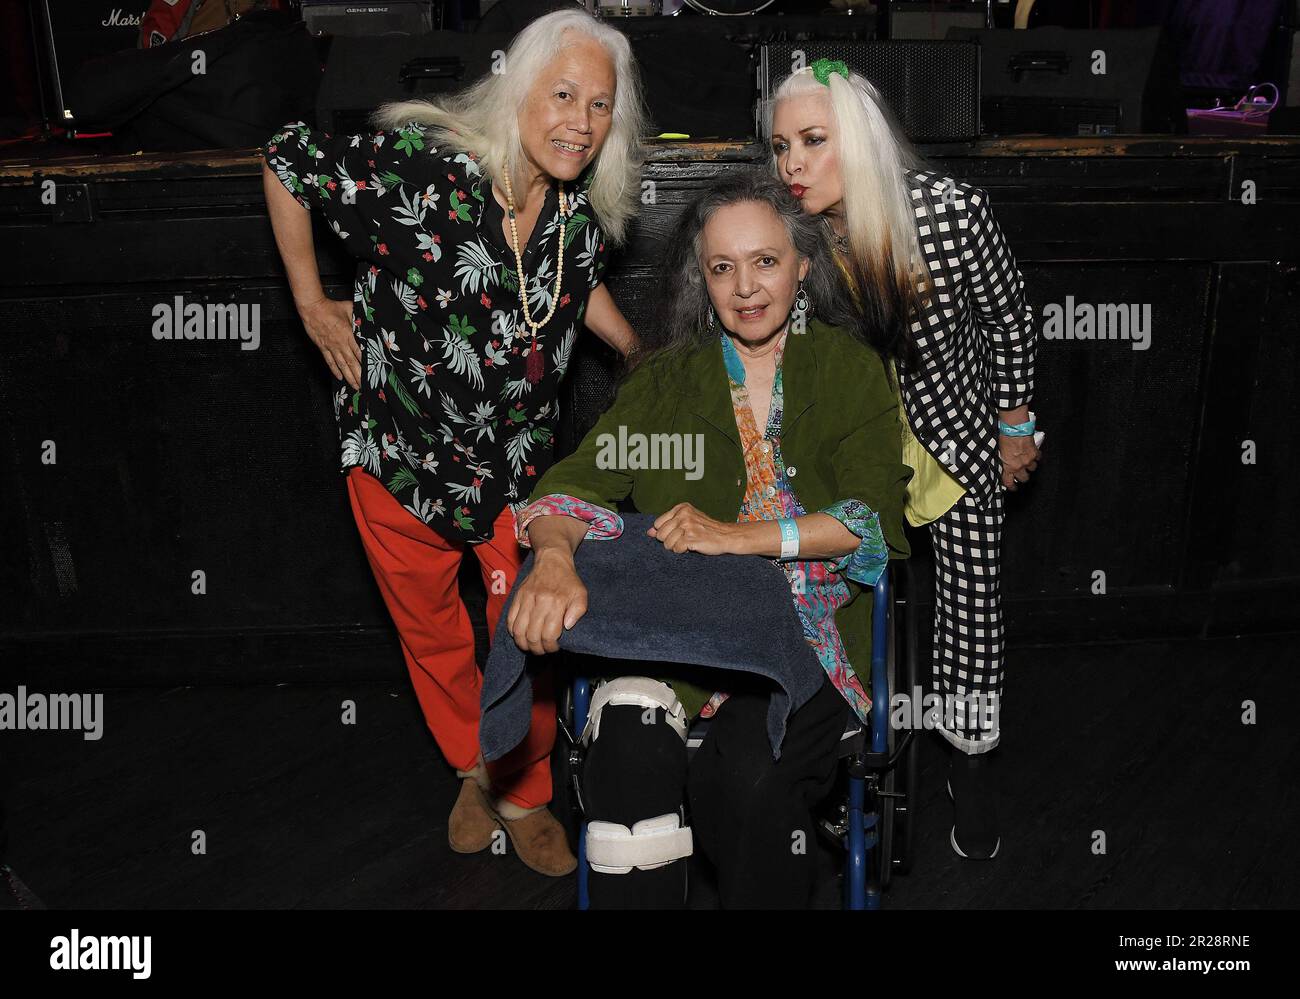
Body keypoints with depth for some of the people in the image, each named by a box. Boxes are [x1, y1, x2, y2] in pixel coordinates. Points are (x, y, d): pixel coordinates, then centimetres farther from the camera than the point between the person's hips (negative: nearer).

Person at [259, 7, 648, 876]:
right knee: (431, 632, 17)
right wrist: (311, 304, -8)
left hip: (516, 461, 3)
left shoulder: (585, 206, -8)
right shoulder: (418, 167, -25)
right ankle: (474, 769, 44)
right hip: (400, 450, -2)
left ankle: (522, 795, 32)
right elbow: (288, 161, -10)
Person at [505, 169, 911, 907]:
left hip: (810, 629, -1)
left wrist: (738, 535, -17)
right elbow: (578, 481, 0)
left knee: (752, 771, -30)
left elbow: (876, 516, -3)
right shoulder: (667, 378, 14)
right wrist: (555, 556, -24)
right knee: (631, 749, -30)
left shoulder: (852, 370, 10)